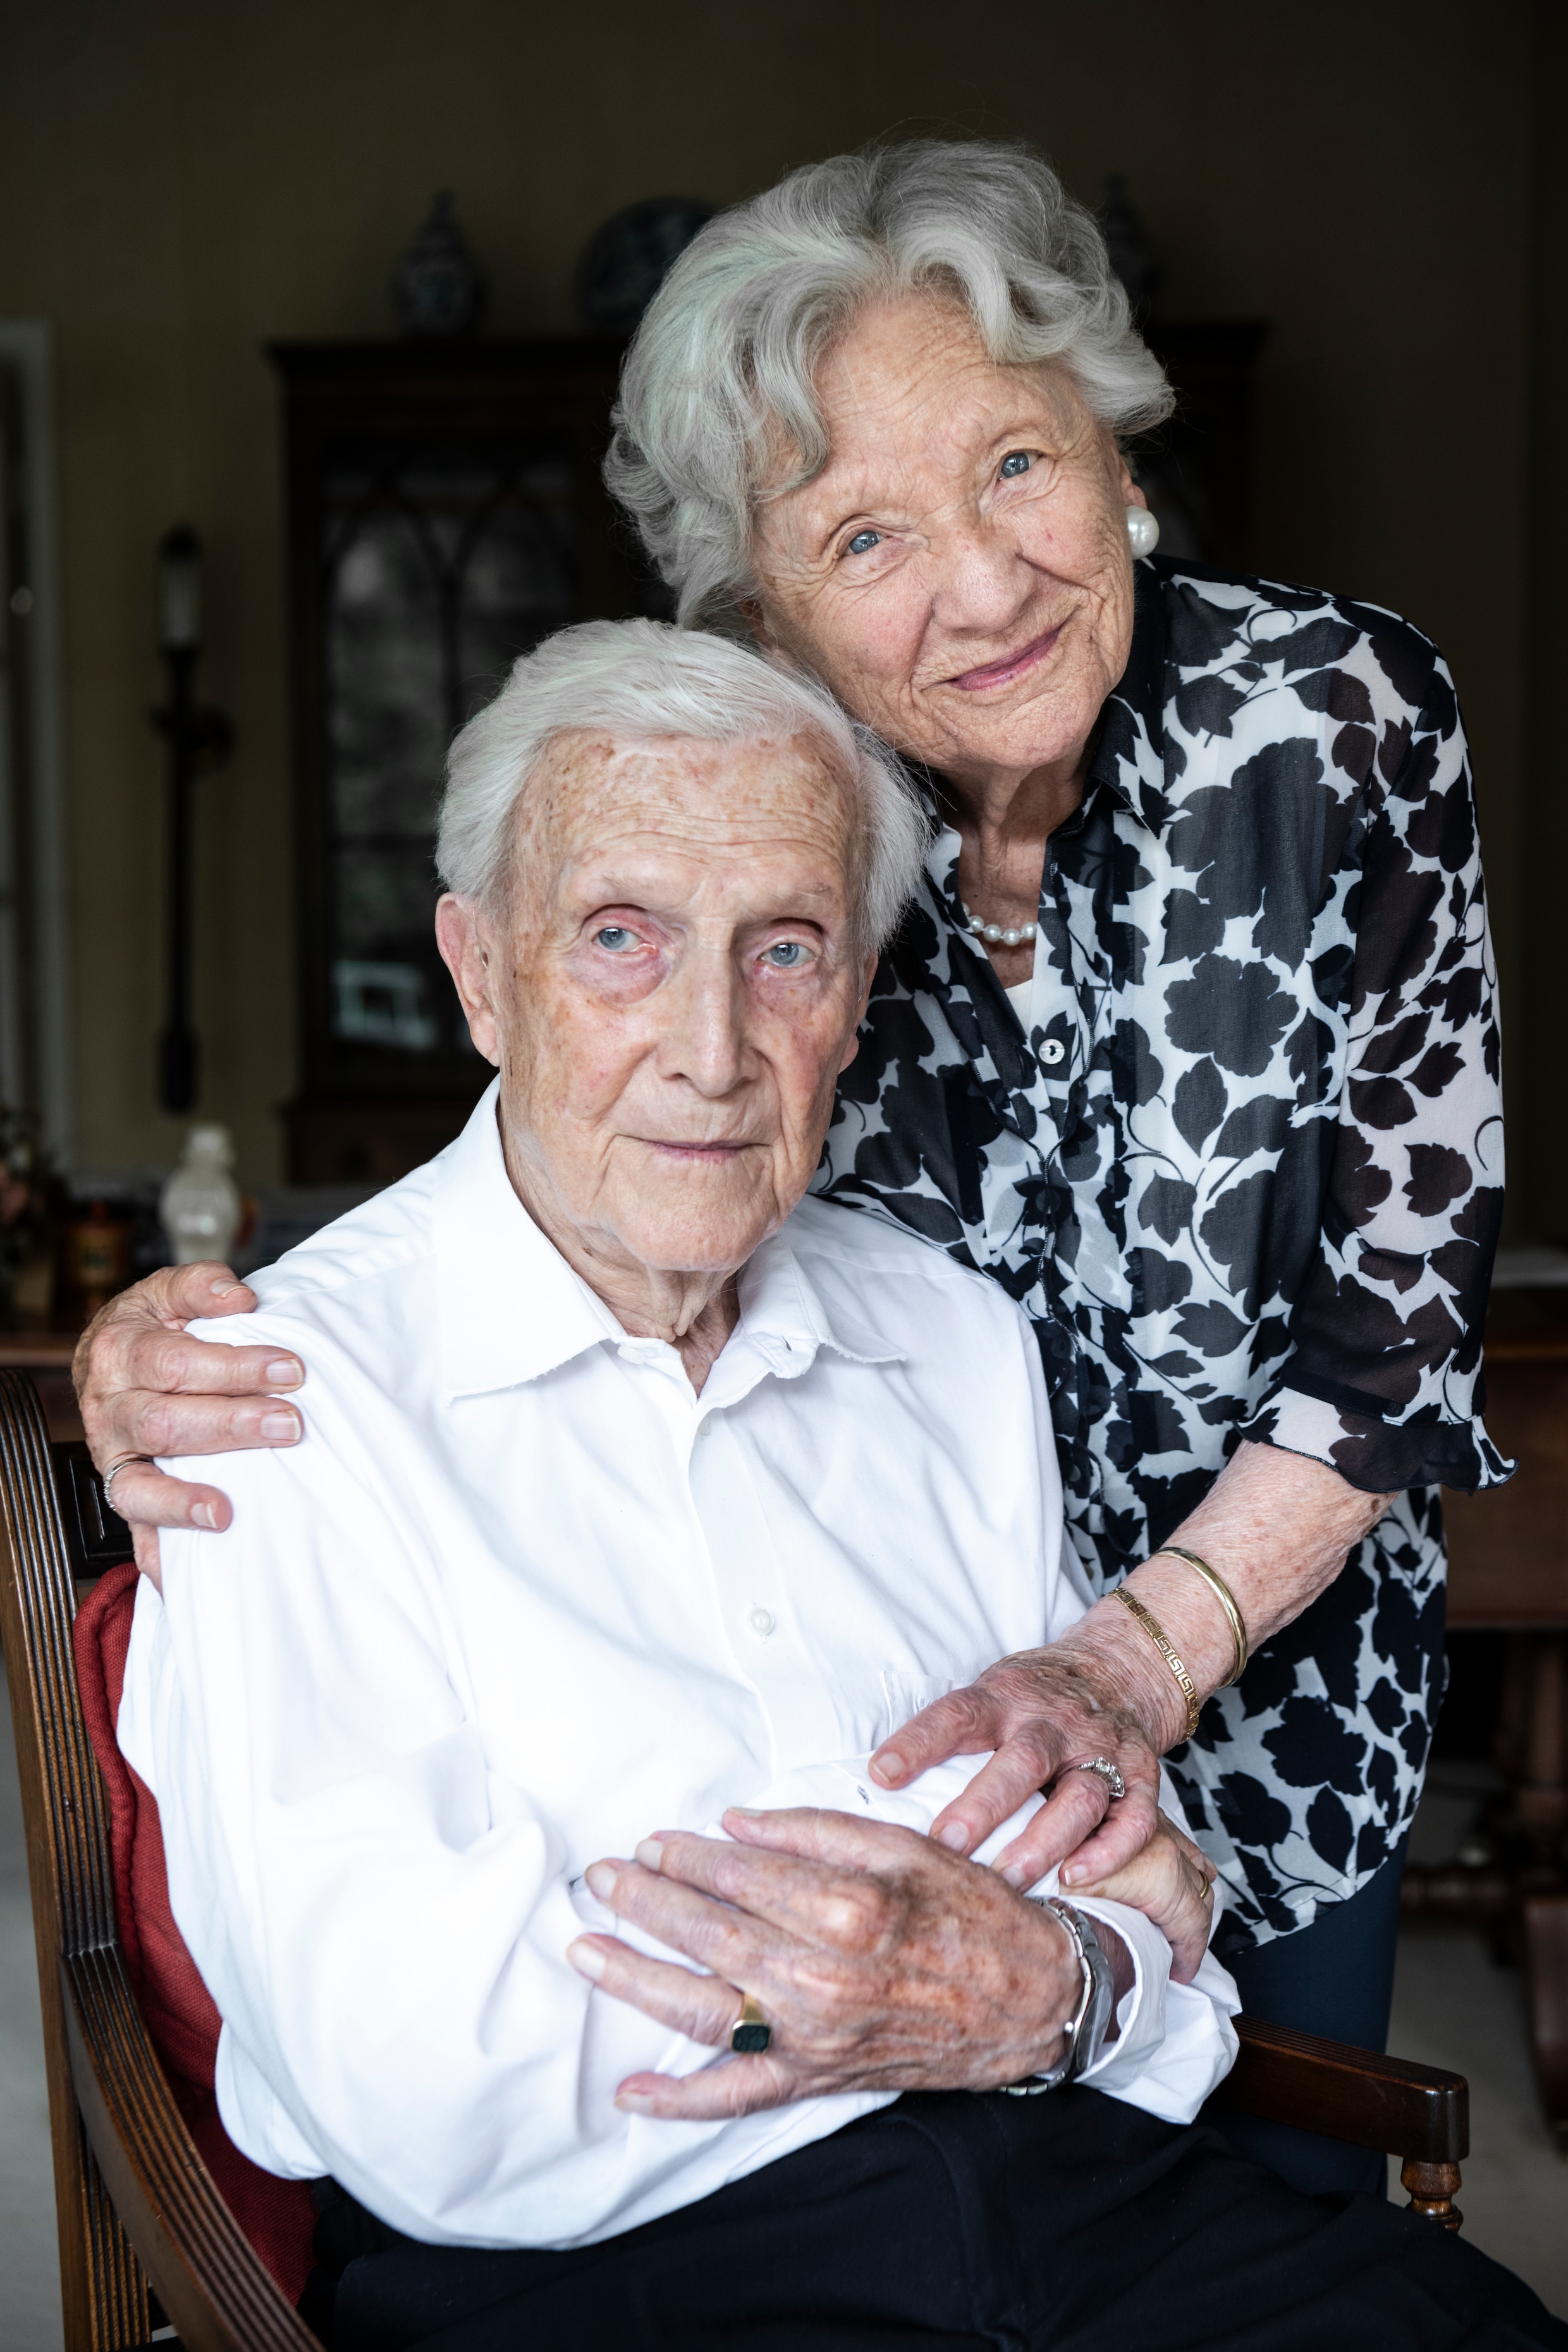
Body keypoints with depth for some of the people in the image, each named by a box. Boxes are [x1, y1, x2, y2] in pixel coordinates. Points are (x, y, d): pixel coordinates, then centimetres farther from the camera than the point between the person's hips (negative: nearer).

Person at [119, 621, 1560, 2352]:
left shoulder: (960, 1347, 13)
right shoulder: (300, 1392, -7)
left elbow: (1146, 1893, 11)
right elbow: (411, 2096, -16)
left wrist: (1070, 1990, -14)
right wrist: (1039, 1984, -11)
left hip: (1072, 2196, 5)